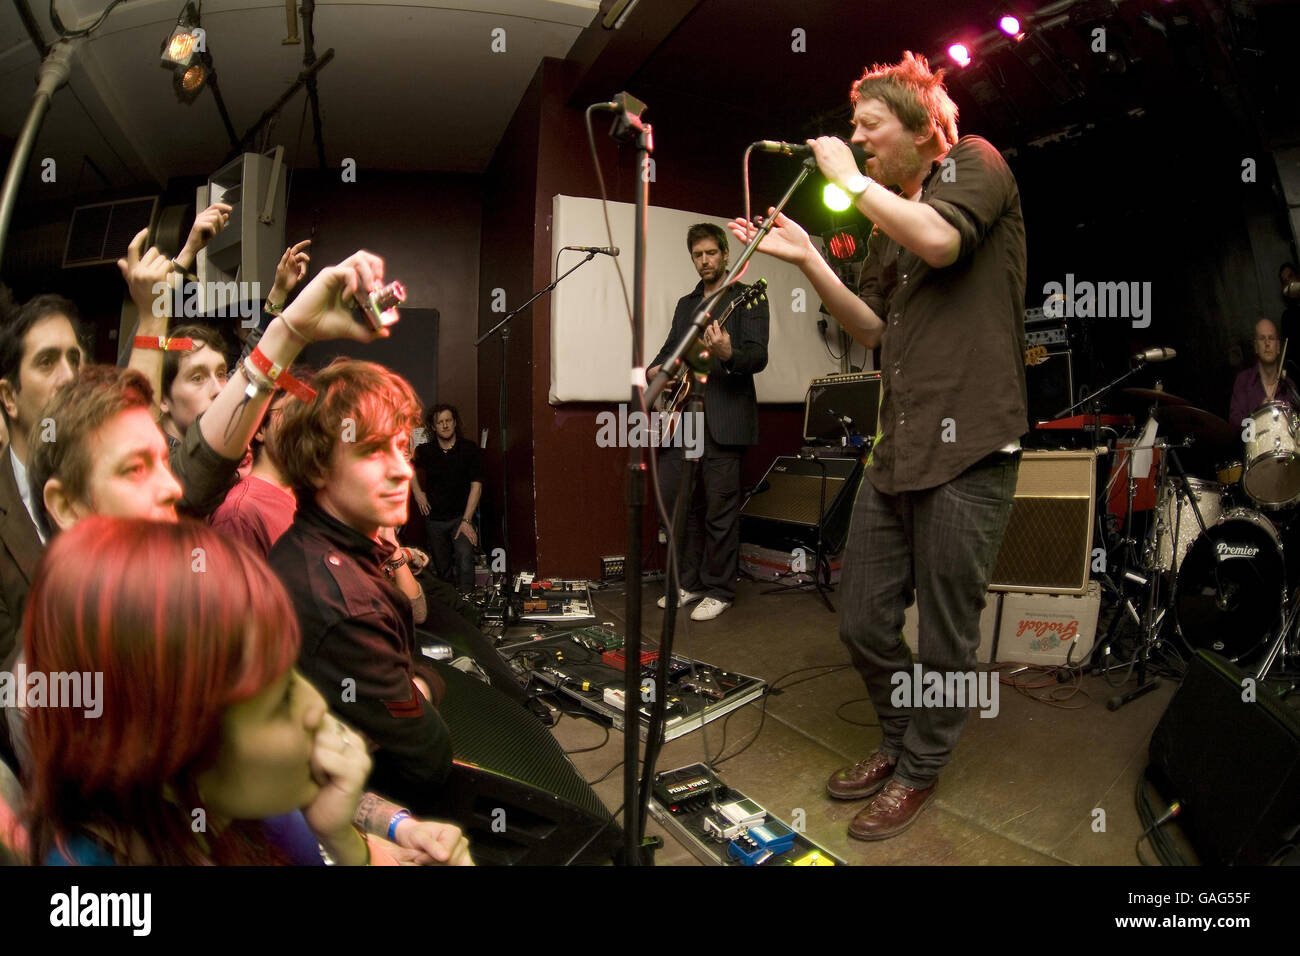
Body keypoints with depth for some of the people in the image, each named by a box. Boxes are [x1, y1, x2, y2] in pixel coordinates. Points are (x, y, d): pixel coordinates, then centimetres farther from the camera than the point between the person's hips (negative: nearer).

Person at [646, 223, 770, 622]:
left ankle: (719, 590, 11)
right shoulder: (685, 303, 22)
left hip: (724, 419, -6)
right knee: (673, 499, 6)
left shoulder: (748, 298, 2)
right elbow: (669, 349, 25)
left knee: (719, 507, -2)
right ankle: (688, 583, 21)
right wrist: (654, 371, 2)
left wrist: (727, 354, -30)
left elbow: (758, 357, -9)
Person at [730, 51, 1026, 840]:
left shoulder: (974, 162, 2)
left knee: (946, 637, 5)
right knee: (863, 622, 12)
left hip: (968, 449, -7)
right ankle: (899, 743, 36)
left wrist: (850, 178, -6)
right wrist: (808, 261, 6)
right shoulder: (887, 223, 20)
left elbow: (939, 239, -20)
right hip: (898, 450, 7)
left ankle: (920, 773, 28)